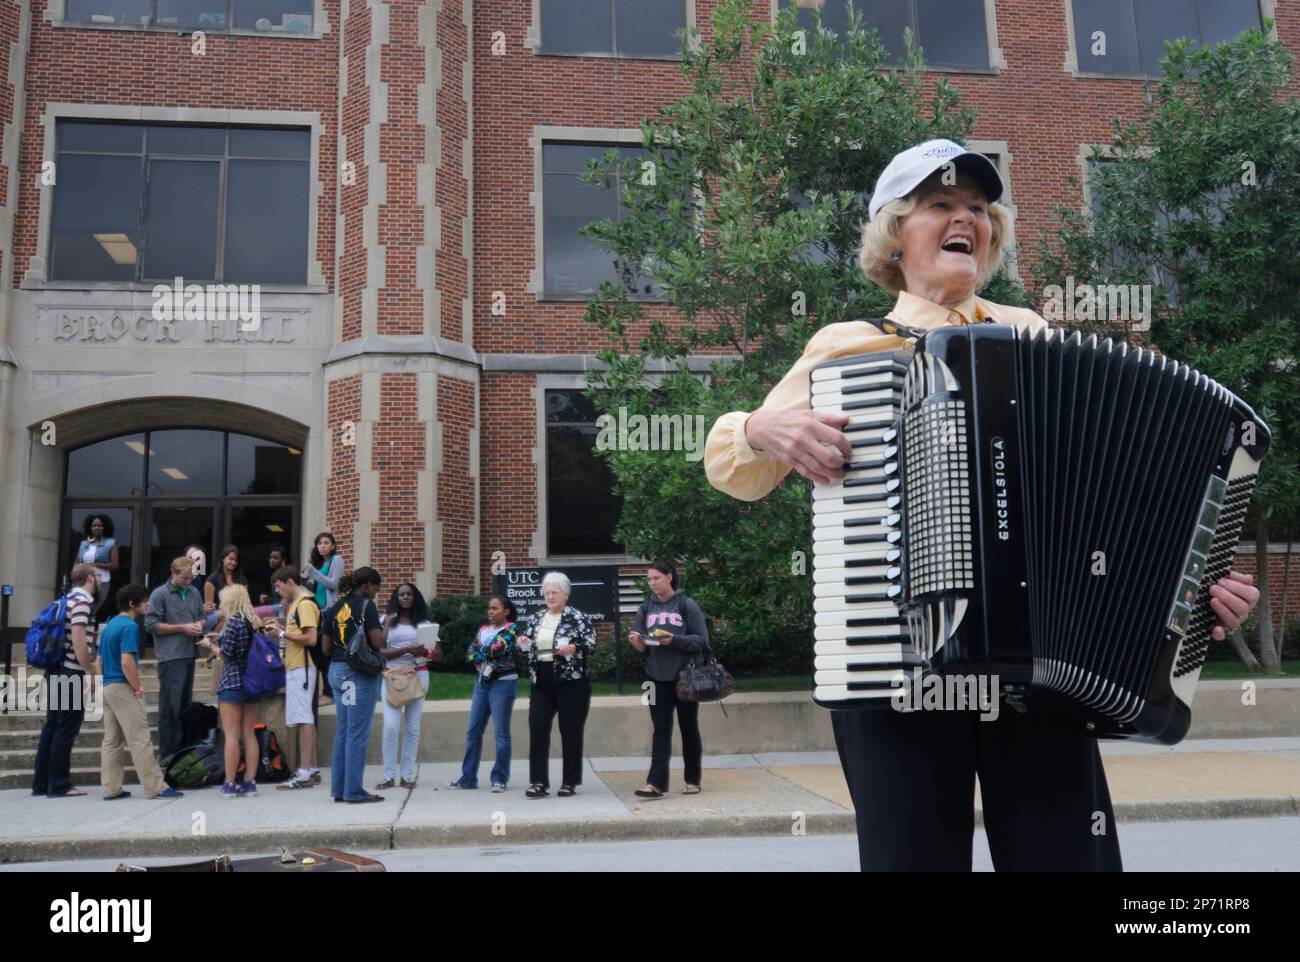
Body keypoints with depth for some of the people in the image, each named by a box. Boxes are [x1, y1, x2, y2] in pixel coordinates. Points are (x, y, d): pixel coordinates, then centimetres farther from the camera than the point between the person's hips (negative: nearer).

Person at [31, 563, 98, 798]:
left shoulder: (68, 600, 17)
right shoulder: (82, 601, -13)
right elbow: (78, 640, -21)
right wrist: (91, 673, -15)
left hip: (56, 673, 9)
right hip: (72, 673, -9)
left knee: (52, 726, 12)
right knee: (67, 730, -4)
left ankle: (41, 783, 17)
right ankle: (59, 785, 1)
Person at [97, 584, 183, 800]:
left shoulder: (110, 625, 15)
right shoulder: (129, 626, -14)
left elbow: (99, 662, 19)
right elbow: (127, 662, -22)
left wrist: (102, 681, 21)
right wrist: (138, 687, -14)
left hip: (107, 686, 10)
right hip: (123, 687, -10)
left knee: (112, 740, 10)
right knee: (140, 740, -8)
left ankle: (111, 788, 12)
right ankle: (156, 787, -6)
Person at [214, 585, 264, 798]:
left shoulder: (232, 621, -10)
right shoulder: (254, 621, 10)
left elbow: (226, 653, -12)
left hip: (232, 682, -7)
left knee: (231, 735, -3)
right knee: (249, 735, 8)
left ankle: (230, 784, -1)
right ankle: (250, 781, 9)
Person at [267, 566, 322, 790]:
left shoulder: (305, 604, -13)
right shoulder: (297, 603, 18)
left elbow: (311, 639, -21)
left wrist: (283, 633, -13)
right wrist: (280, 627, 8)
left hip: (302, 668, -10)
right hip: (296, 667, 10)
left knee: (303, 720, -9)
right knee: (306, 719, 11)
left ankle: (305, 774, -8)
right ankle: (312, 769, 16)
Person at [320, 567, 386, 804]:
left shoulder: (333, 608, 11)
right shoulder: (366, 606, -10)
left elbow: (327, 647, 12)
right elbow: (378, 642, -15)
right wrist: (385, 627, 3)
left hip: (337, 671, 7)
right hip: (361, 672, -7)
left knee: (343, 730, 14)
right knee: (357, 733, -3)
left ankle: (339, 789, 18)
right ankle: (354, 791, 0)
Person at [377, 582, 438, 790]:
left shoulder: (423, 622, 10)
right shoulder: (388, 621, 5)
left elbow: (437, 653, 7)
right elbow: (381, 652, -5)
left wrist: (424, 652, -14)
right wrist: (406, 650, -18)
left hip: (418, 675, 2)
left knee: (412, 728, 3)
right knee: (391, 727, -10)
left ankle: (407, 775, 9)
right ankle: (389, 776, -1)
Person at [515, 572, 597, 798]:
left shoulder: (577, 617, -4)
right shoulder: (535, 618, 11)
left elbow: (592, 643, -8)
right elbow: (524, 638, 18)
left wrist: (574, 648, -26)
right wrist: (521, 640, -5)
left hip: (571, 682, -4)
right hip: (541, 682, 4)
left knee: (571, 731, 2)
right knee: (537, 729, -2)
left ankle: (570, 782, 12)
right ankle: (538, 782, 2)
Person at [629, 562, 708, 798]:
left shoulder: (687, 605, -6)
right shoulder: (646, 608, 6)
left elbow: (702, 640, -9)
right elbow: (642, 646, 9)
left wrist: (674, 640, -21)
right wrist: (636, 641, -14)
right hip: (658, 678, 3)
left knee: (689, 729, 10)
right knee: (661, 730, -1)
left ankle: (693, 781, 22)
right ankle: (656, 783, -5)